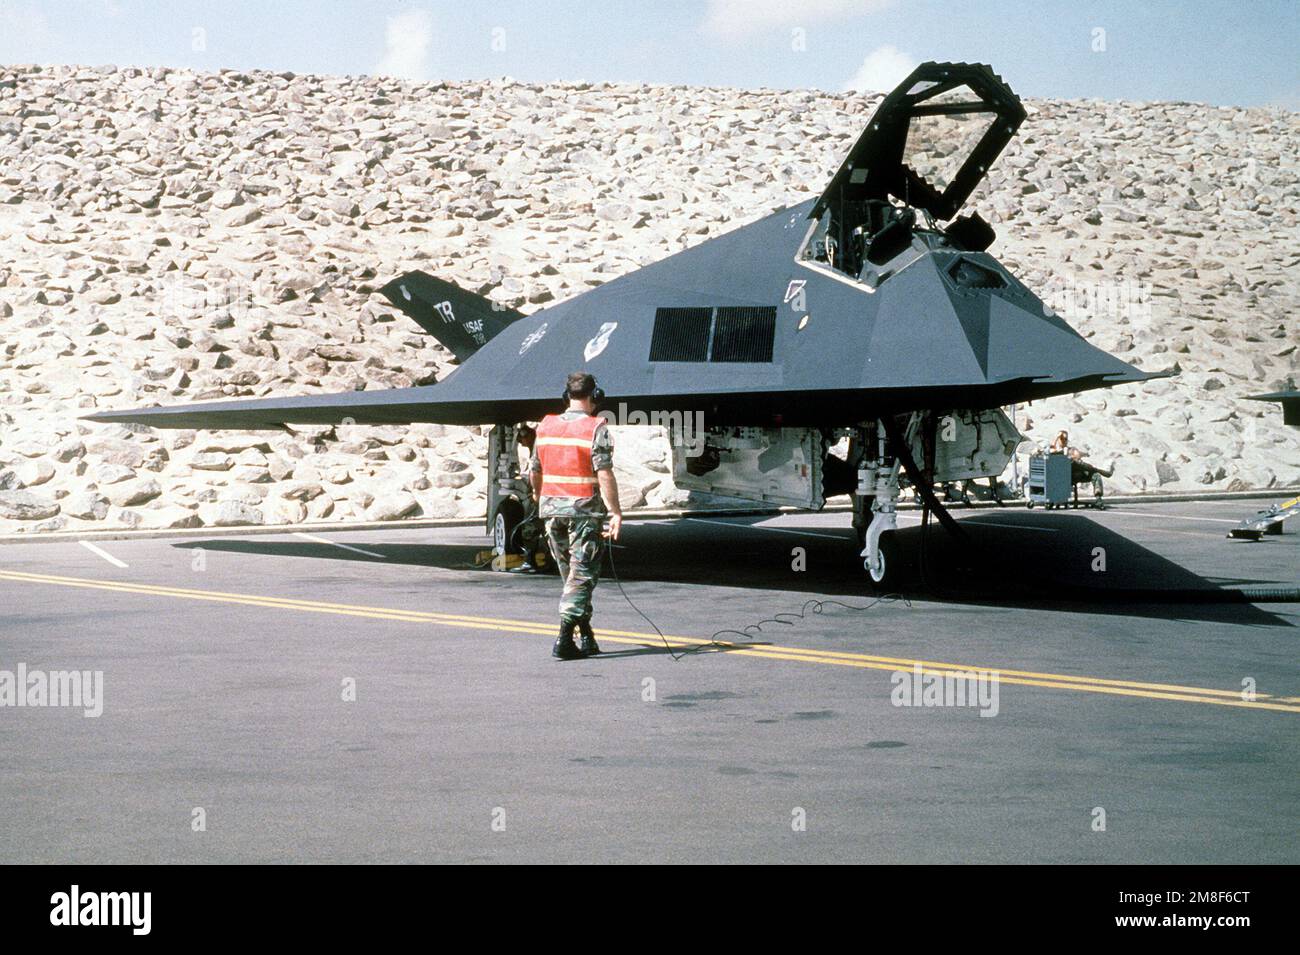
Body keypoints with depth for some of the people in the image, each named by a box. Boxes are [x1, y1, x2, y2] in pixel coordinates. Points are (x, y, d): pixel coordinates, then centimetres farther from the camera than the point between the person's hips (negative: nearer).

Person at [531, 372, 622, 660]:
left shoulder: (545, 426, 7)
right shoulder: (596, 428, -10)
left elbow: (534, 472, 14)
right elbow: (604, 475, -17)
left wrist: (541, 499, 31)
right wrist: (616, 512, -15)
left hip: (552, 510, 5)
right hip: (585, 510, -5)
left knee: (571, 576, 17)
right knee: (582, 577, -1)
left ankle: (586, 637, 23)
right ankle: (564, 638, -10)